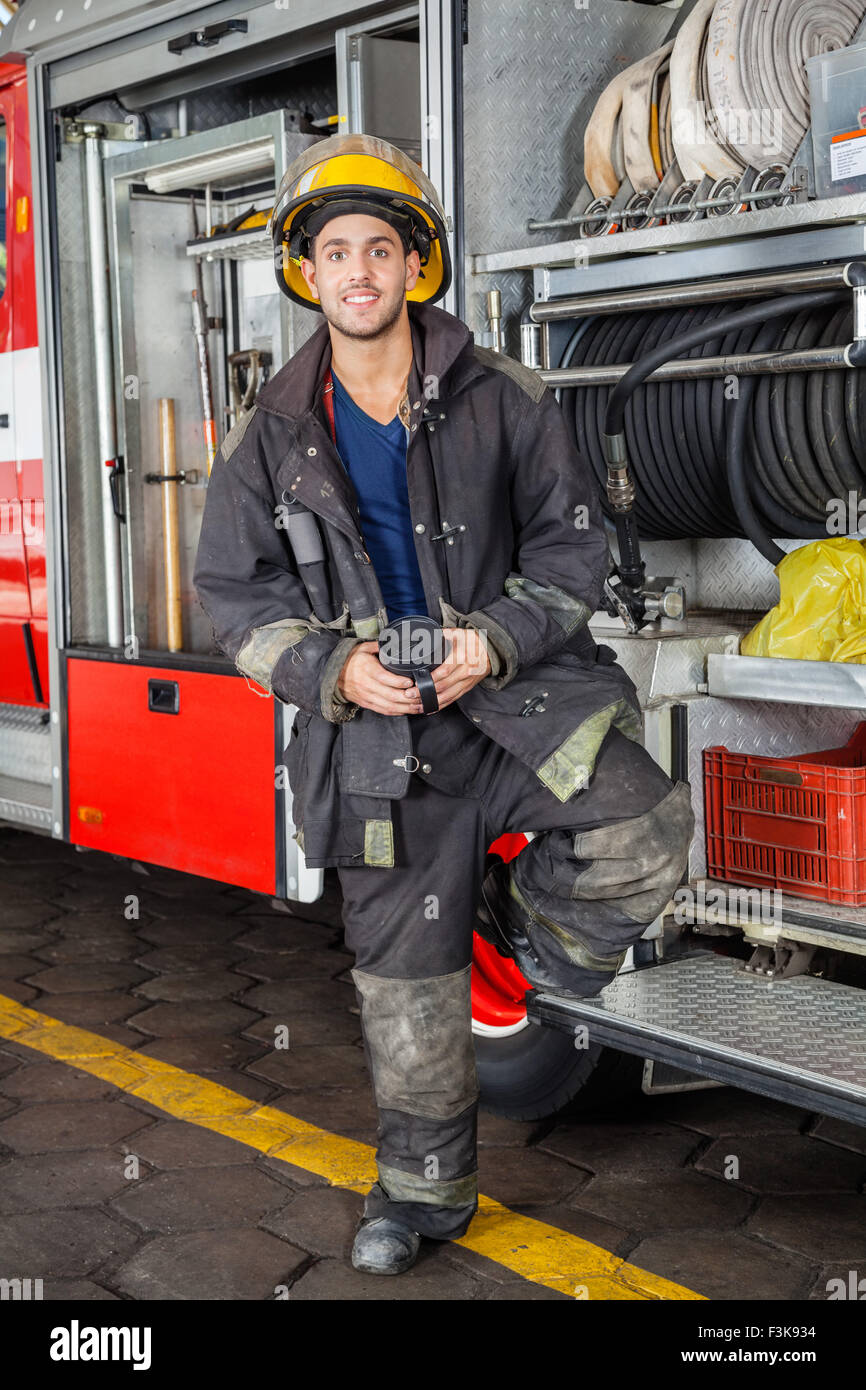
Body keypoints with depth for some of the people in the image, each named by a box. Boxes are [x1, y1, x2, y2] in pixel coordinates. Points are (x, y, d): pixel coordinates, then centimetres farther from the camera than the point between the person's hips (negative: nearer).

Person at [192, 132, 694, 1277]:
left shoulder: (500, 397, 0)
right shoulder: (273, 435, 4)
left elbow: (574, 541, 2)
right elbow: (236, 591, 6)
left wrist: (494, 640, -15)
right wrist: (335, 669, -12)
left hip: (517, 678, -1)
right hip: (380, 723, 1)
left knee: (648, 835, -27)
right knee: (404, 977, 8)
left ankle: (524, 913, 7)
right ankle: (425, 1188, 29)